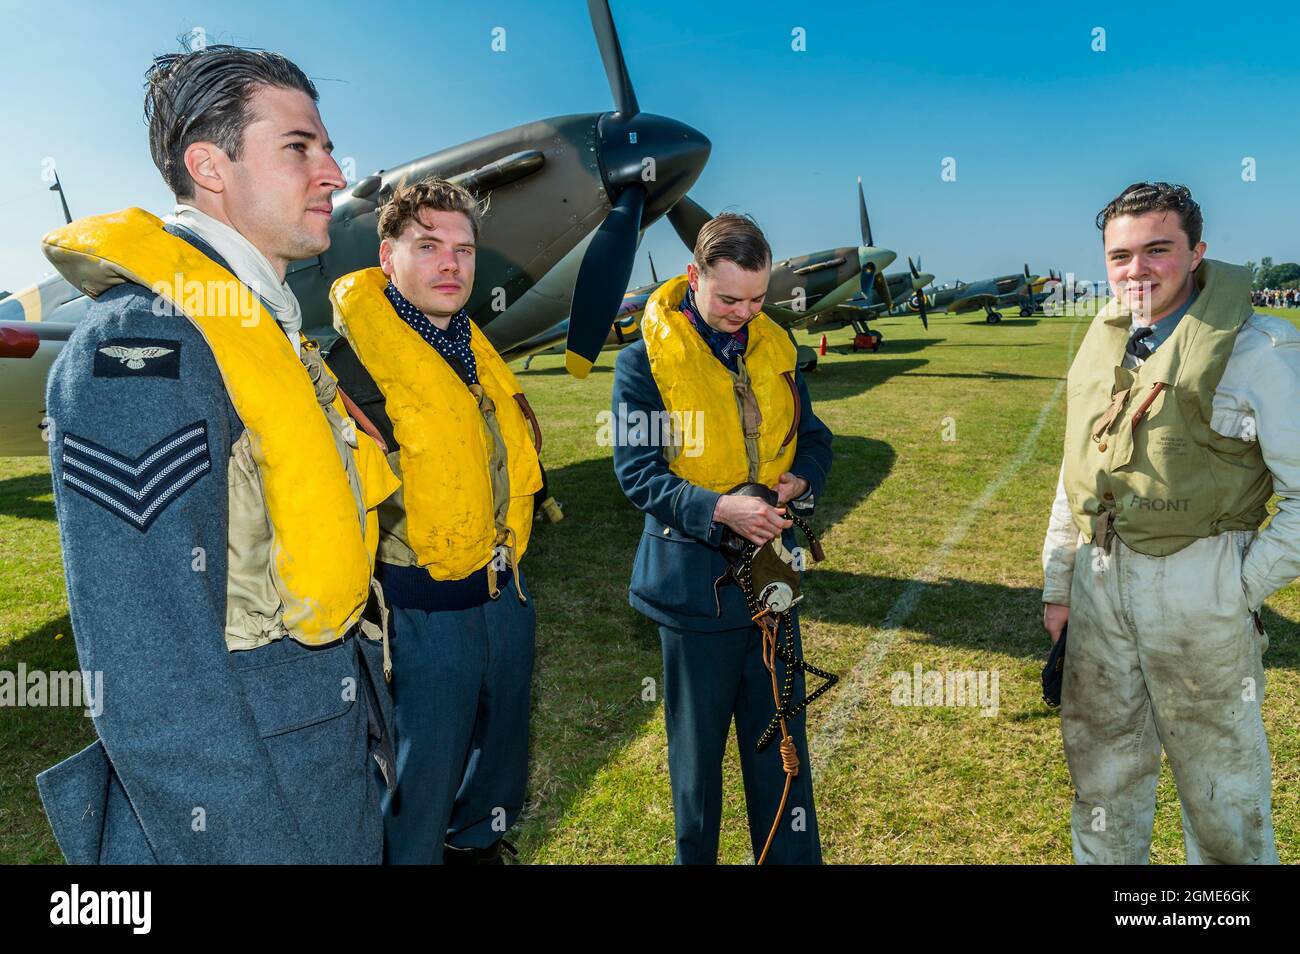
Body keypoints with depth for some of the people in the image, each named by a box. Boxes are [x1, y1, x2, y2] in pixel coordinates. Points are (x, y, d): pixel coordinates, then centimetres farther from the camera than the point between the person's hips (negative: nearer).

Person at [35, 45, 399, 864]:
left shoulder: (274, 333, 8)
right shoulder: (138, 345, -21)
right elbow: (154, 688, -25)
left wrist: (370, 730, 16)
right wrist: (250, 846, -21)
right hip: (230, 813, -8)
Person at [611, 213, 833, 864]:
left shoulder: (775, 346, 5)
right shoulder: (646, 357, -10)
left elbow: (812, 436, 13)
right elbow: (636, 472, -13)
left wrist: (802, 480, -9)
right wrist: (717, 509, -27)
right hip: (695, 581, -4)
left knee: (782, 735, 14)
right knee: (698, 741, 13)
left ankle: (795, 856, 33)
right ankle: (694, 856, 36)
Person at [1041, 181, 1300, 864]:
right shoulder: (1100, 346, 7)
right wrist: (1058, 583, 13)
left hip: (1198, 586, -5)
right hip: (1100, 579, 6)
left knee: (1219, 771, 12)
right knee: (1102, 759, 19)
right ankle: (1103, 859, 39)